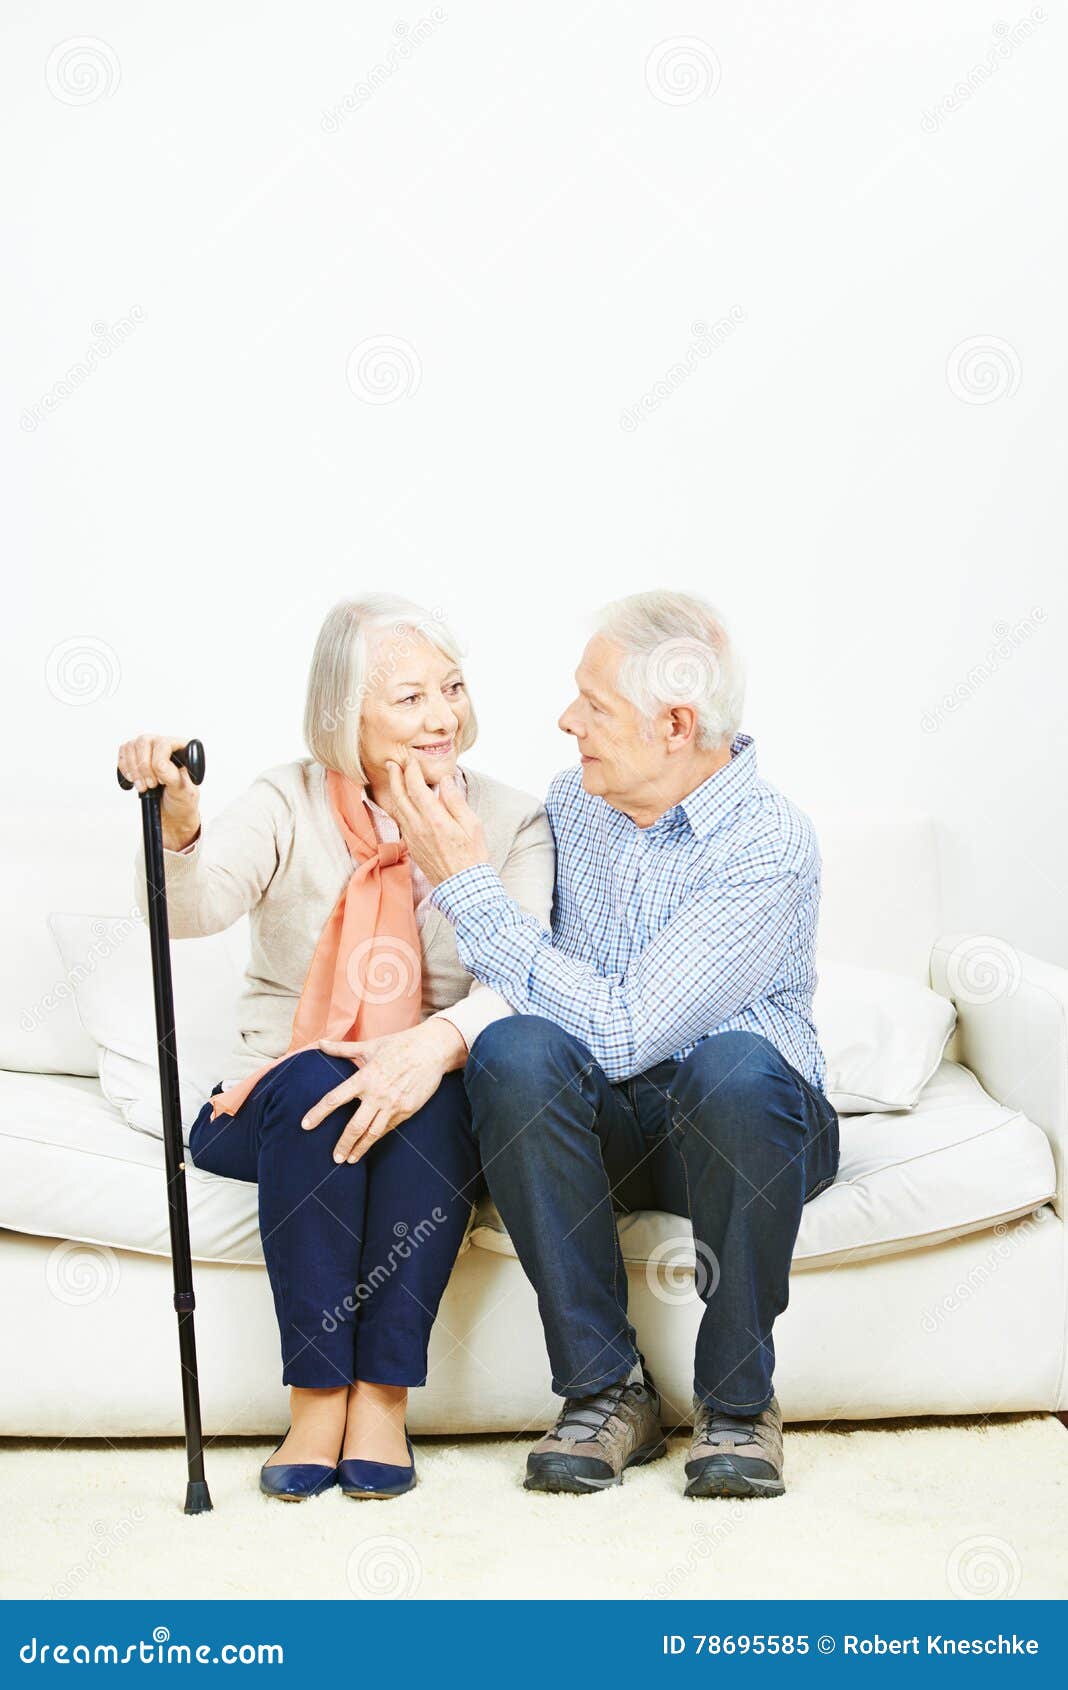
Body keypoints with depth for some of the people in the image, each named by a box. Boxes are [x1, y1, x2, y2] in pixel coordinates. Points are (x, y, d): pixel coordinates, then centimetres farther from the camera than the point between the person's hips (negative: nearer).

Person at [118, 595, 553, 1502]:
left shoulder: (510, 822, 1)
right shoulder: (290, 805, 2)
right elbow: (194, 908, -18)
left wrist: (439, 1041, -36)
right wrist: (177, 824, -40)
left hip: (437, 1125, 0)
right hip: (277, 1112, 0)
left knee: (434, 1097, -33)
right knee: (309, 1081, -33)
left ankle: (383, 1397, -24)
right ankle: (318, 1396, -24)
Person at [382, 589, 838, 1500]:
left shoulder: (771, 844, -20)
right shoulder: (571, 800, 1)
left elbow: (624, 1032, -28)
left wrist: (467, 883, -23)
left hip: (741, 1130, -4)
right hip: (606, 1125, 4)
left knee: (737, 1067, -37)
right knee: (514, 1050, -27)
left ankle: (738, 1399, -15)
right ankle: (607, 1388, -16)